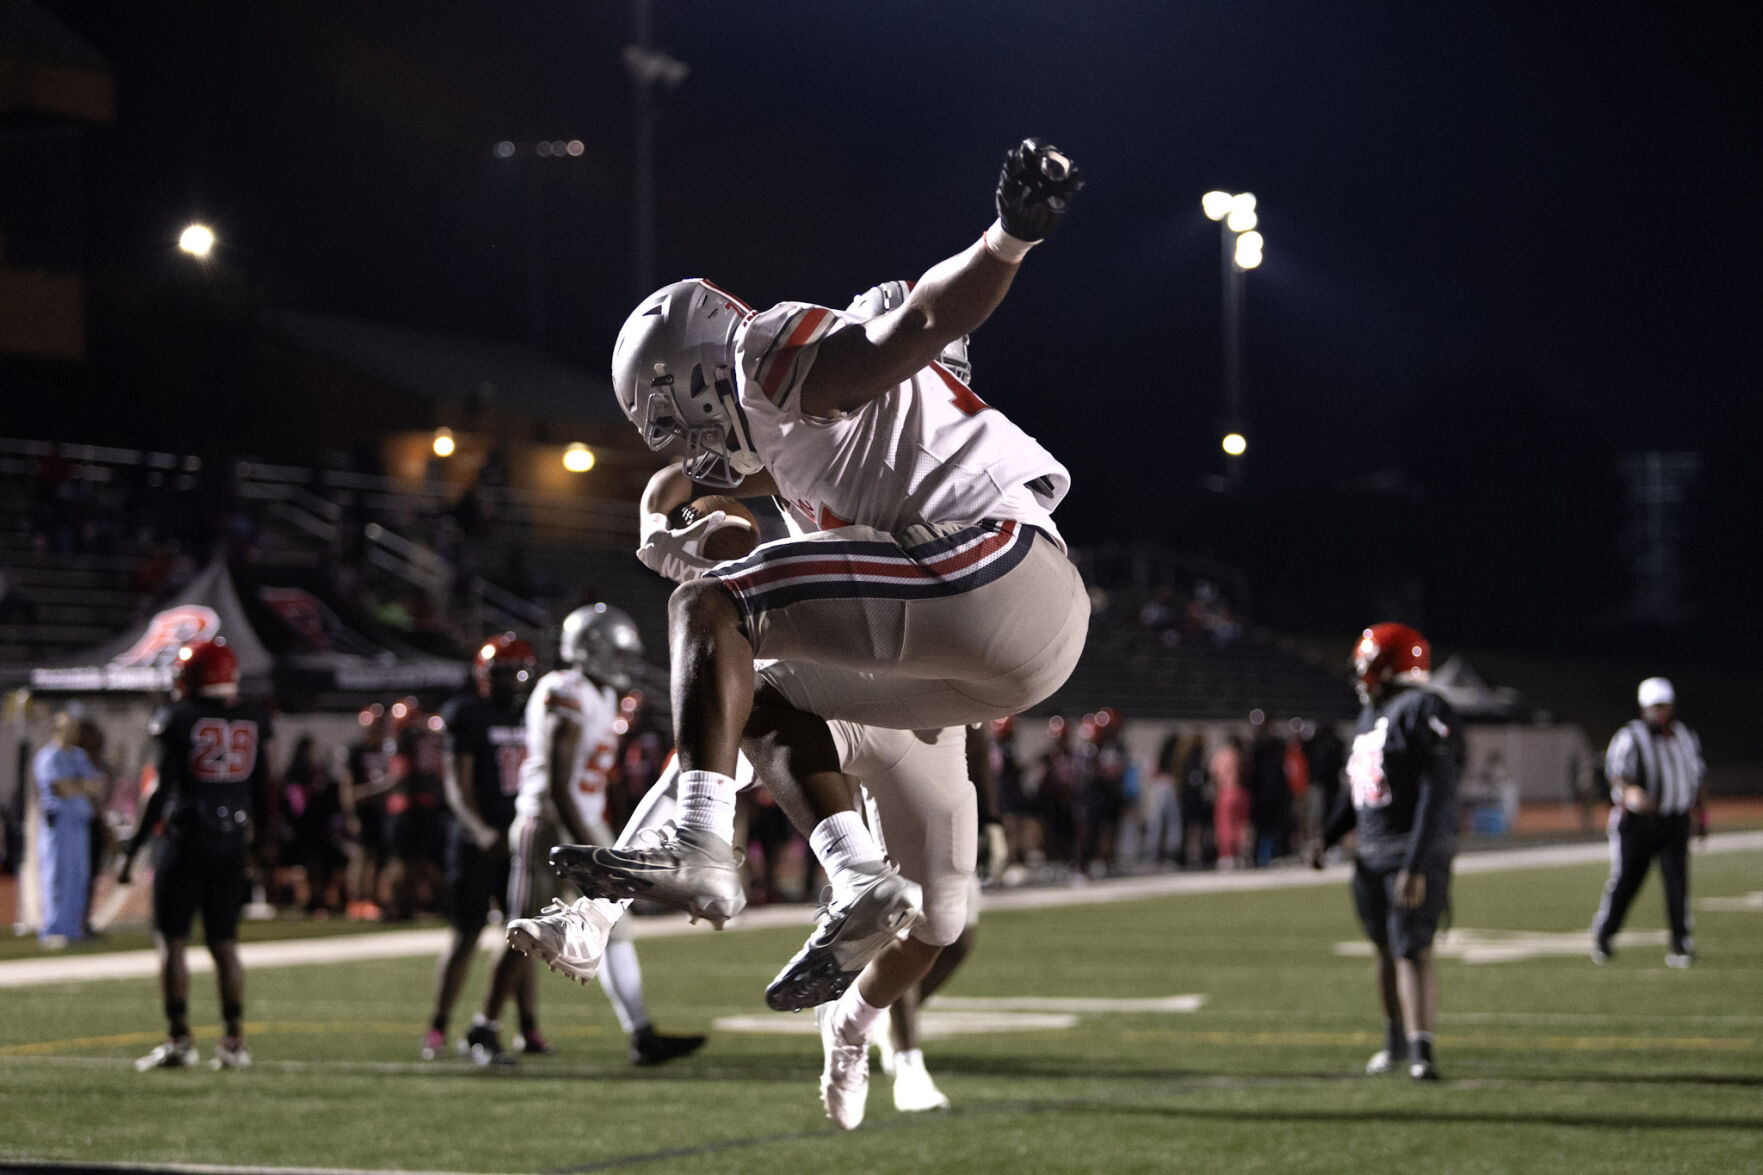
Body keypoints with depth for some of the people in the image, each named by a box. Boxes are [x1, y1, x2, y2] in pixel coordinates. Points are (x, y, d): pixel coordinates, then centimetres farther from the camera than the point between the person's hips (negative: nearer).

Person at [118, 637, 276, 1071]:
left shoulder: (179, 720, -6)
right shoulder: (256, 722, 6)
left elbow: (162, 791, -7)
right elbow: (261, 794, 8)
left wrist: (132, 851, -2)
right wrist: (258, 848, 19)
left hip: (186, 839, -4)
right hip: (233, 842, 4)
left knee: (171, 940, 2)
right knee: (224, 942, 11)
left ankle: (179, 1039, -4)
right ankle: (235, 1039, 7)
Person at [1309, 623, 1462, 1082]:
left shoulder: (1423, 714, -16)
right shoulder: (1370, 716, 14)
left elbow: (1437, 798, -21)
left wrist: (1416, 866, -26)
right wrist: (1328, 836, 14)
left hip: (1416, 853, -9)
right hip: (1373, 854, 9)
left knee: (1412, 948, -15)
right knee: (1386, 947, 16)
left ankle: (1421, 1050, -17)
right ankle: (1397, 1040, 32)